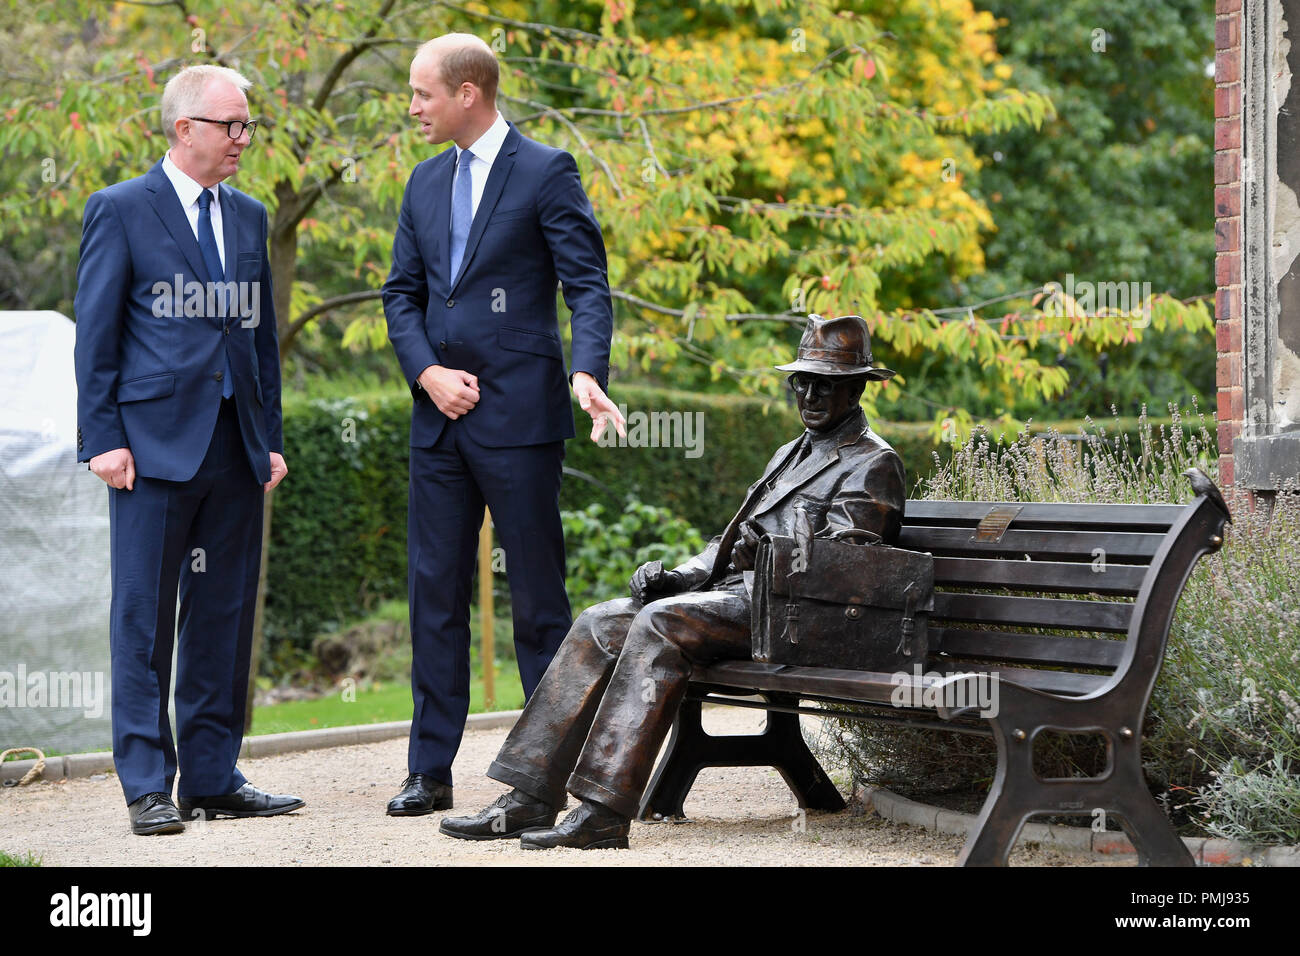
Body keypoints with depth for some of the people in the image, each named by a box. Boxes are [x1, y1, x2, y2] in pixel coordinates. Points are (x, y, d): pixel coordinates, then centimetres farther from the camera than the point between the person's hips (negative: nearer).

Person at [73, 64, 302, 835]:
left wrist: (271, 439, 13)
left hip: (236, 448, 6)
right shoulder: (121, 210, -1)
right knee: (145, 616, -2)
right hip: (156, 442, -6)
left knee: (226, 614, 8)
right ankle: (149, 786, 2)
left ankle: (214, 776, 15)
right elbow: (95, 333, -3)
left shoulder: (250, 217, 15)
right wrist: (104, 438, -10)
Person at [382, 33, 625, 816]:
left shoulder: (546, 172, -4)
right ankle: (431, 771, 12)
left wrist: (588, 373, -26)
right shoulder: (426, 183, 15)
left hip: (520, 415, -6)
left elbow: (588, 284, -10)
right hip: (441, 416, 6)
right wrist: (428, 372, -2)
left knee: (538, 596, 0)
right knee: (436, 590, 7)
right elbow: (402, 294, 15)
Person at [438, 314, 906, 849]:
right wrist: (676, 576, 7)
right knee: (599, 623, -8)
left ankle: (604, 813, -37)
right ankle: (530, 800, -15)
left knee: (660, 623, -31)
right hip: (734, 594, 9)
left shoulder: (872, 465, -1)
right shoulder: (791, 455, 29)